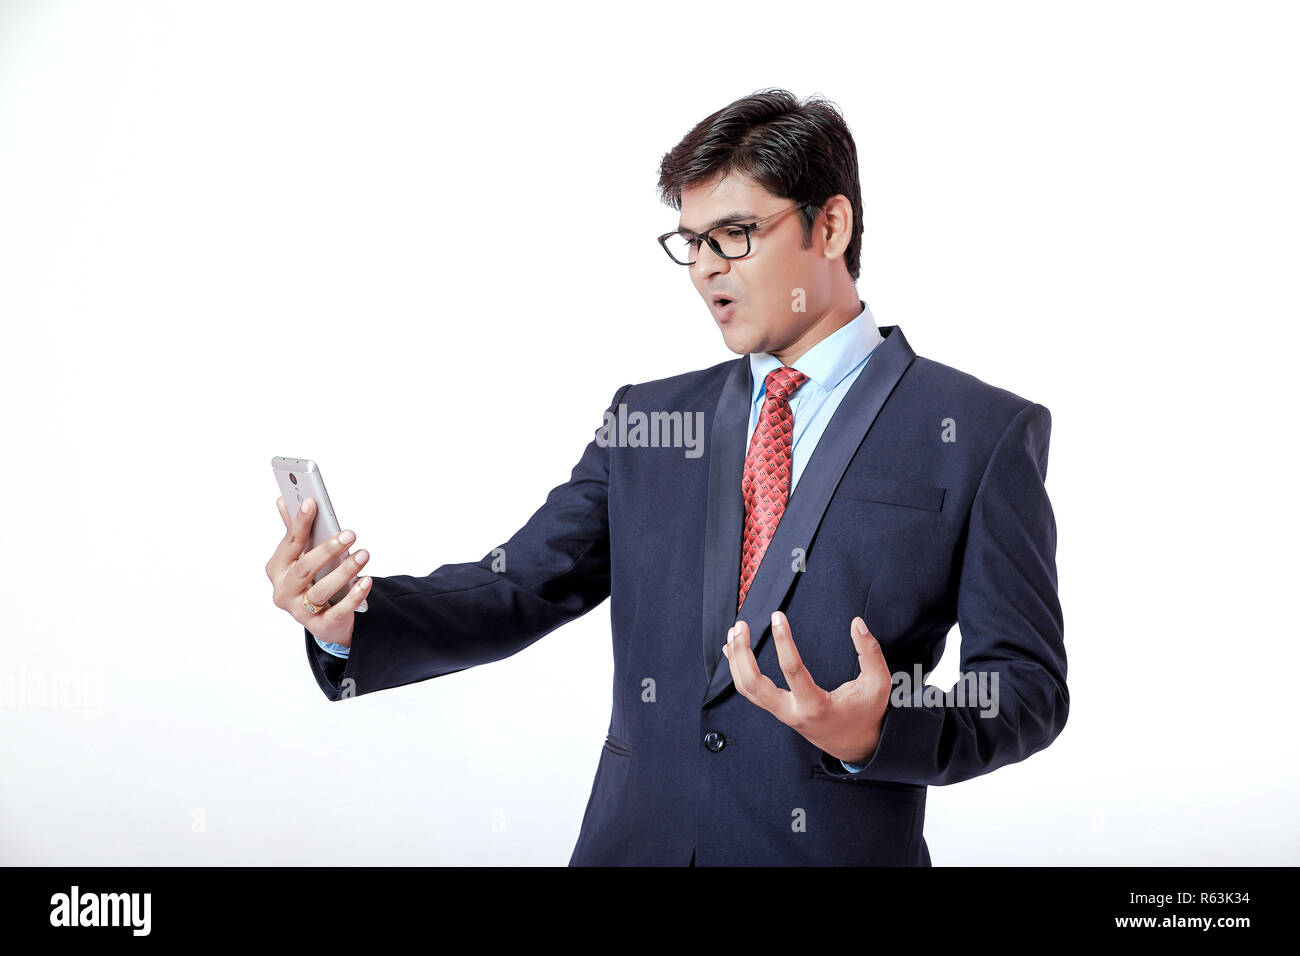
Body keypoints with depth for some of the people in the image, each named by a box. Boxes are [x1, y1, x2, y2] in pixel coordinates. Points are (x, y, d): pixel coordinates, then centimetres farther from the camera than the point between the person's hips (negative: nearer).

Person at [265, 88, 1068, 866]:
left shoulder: (981, 434, -3)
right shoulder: (643, 419, 9)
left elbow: (1027, 683, -5)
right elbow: (518, 590, 3)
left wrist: (880, 734, -23)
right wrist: (349, 620, -14)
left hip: (836, 846, -3)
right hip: (634, 840, 3)